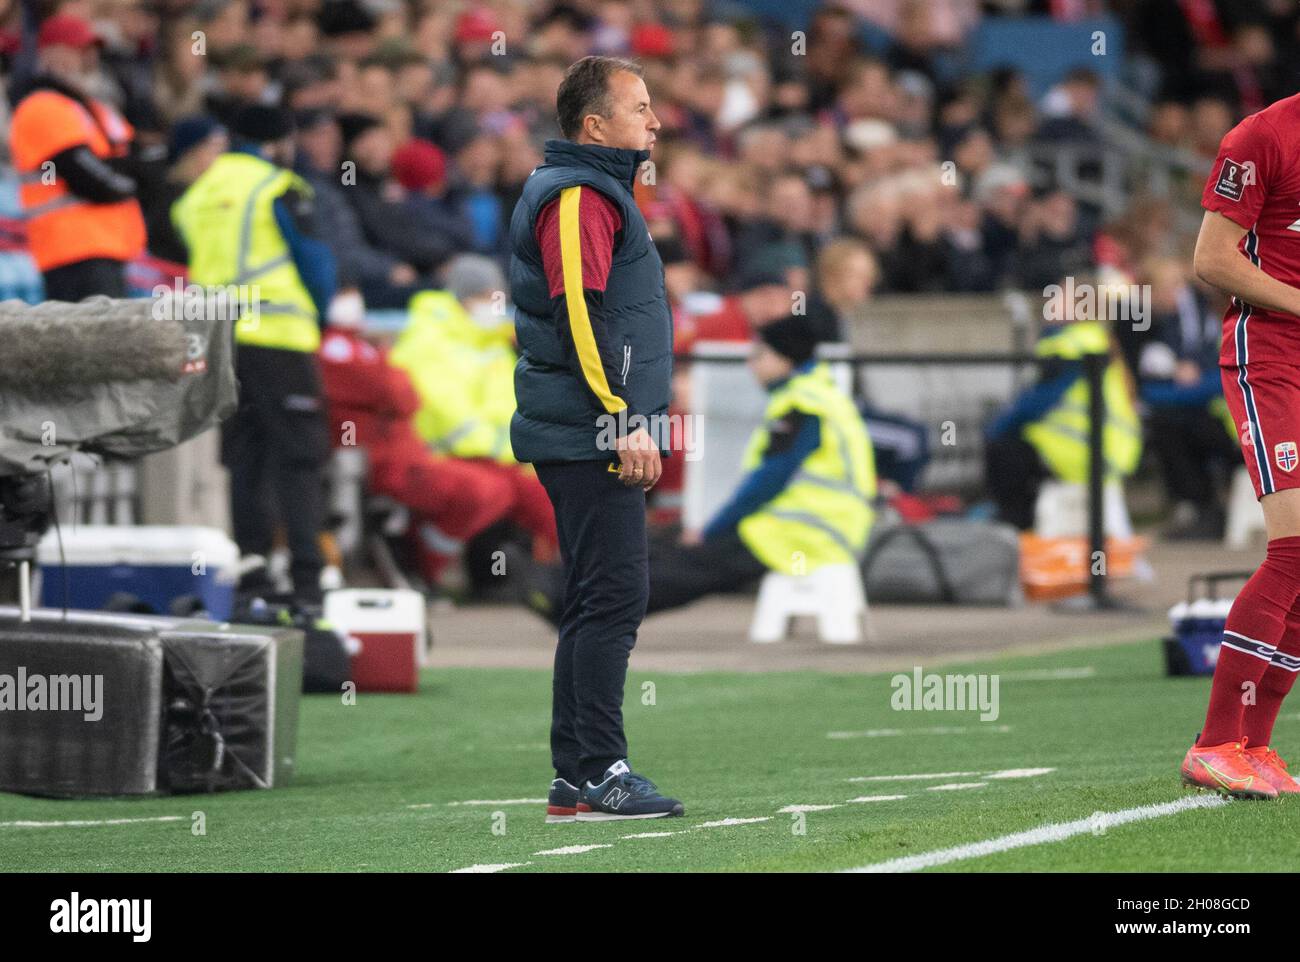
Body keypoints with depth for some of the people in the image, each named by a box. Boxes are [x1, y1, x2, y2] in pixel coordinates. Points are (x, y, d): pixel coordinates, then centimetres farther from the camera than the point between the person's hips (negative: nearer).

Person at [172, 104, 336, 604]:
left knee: (242, 457, 11)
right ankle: (305, 575, -13)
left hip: (216, 340, 6)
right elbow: (316, 263, -2)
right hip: (277, 335, -6)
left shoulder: (196, 194, 15)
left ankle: (249, 570, 9)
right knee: (298, 457, -5)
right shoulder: (278, 189, -4)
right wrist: (313, 317, 16)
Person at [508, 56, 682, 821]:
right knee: (613, 597, -11)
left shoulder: (599, 192, 21)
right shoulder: (577, 197, -11)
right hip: (592, 437, -11)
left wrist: (636, 423, 25)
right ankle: (599, 774, -12)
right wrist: (626, 423, -22)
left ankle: (575, 780, 12)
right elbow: (580, 315, -20)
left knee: (599, 604, 10)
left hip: (596, 441, 11)